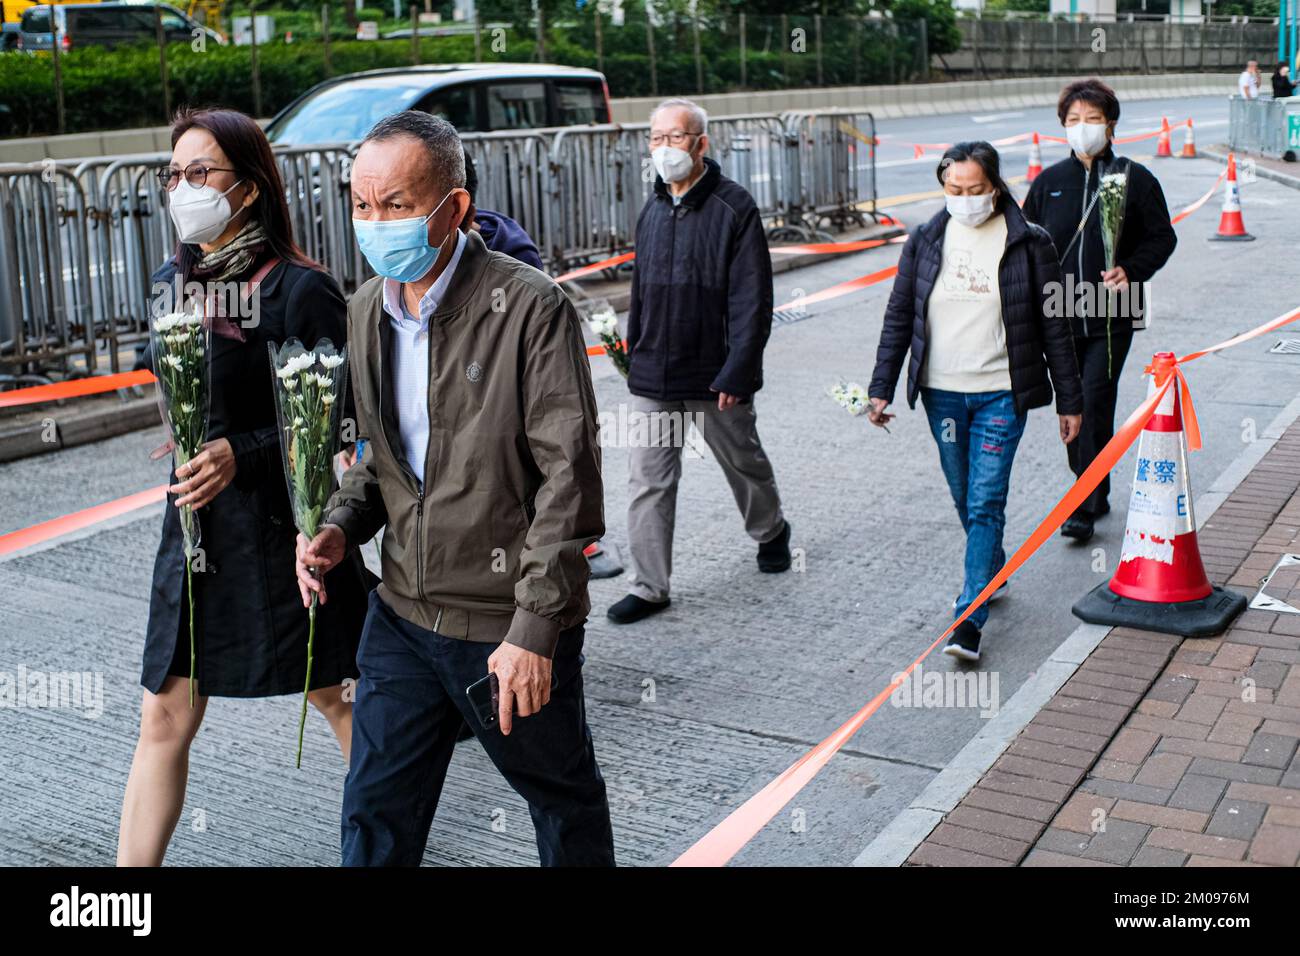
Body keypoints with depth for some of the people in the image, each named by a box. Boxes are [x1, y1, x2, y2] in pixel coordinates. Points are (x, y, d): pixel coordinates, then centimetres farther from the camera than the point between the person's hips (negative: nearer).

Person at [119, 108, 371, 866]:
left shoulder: (298, 289, -14)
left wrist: (243, 455, -23)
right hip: (194, 528, 6)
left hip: (281, 529, -6)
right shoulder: (174, 281, 7)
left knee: (335, 696, 12)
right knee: (165, 719, 9)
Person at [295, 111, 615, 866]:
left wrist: (534, 629, -21)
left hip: (510, 626, -5)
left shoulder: (531, 309, -17)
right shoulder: (367, 311, 5)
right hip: (404, 615, 6)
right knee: (375, 818, 13)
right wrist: (342, 527, -2)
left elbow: (567, 475, -19)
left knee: (565, 799, 17)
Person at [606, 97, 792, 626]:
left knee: (744, 464, 17)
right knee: (648, 483, 2)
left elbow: (752, 300, -15)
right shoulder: (653, 210, 8)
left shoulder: (735, 207, -12)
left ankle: (771, 532, 45)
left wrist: (737, 372, -19)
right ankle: (649, 587, 10)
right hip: (652, 378, 5)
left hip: (715, 376, -4)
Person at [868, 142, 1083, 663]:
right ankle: (993, 572, 41)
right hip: (941, 392, 4)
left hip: (1001, 394, -3)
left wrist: (1069, 400, 2)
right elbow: (898, 318, 8)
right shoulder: (925, 241, 3)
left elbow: (1053, 326, 1)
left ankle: (970, 617, -8)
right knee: (964, 499, 16)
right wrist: (881, 388, 2)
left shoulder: (1029, 243, -4)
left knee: (986, 503, -9)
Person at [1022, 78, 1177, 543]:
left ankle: (1085, 506, -4)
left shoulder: (1135, 179, 0)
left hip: (1112, 315, -3)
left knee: (1095, 404, -10)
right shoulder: (1048, 182, 7)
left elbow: (1162, 238, 4)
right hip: (1060, 314, 4)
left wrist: (1131, 270, -14)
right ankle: (1093, 493, 27)